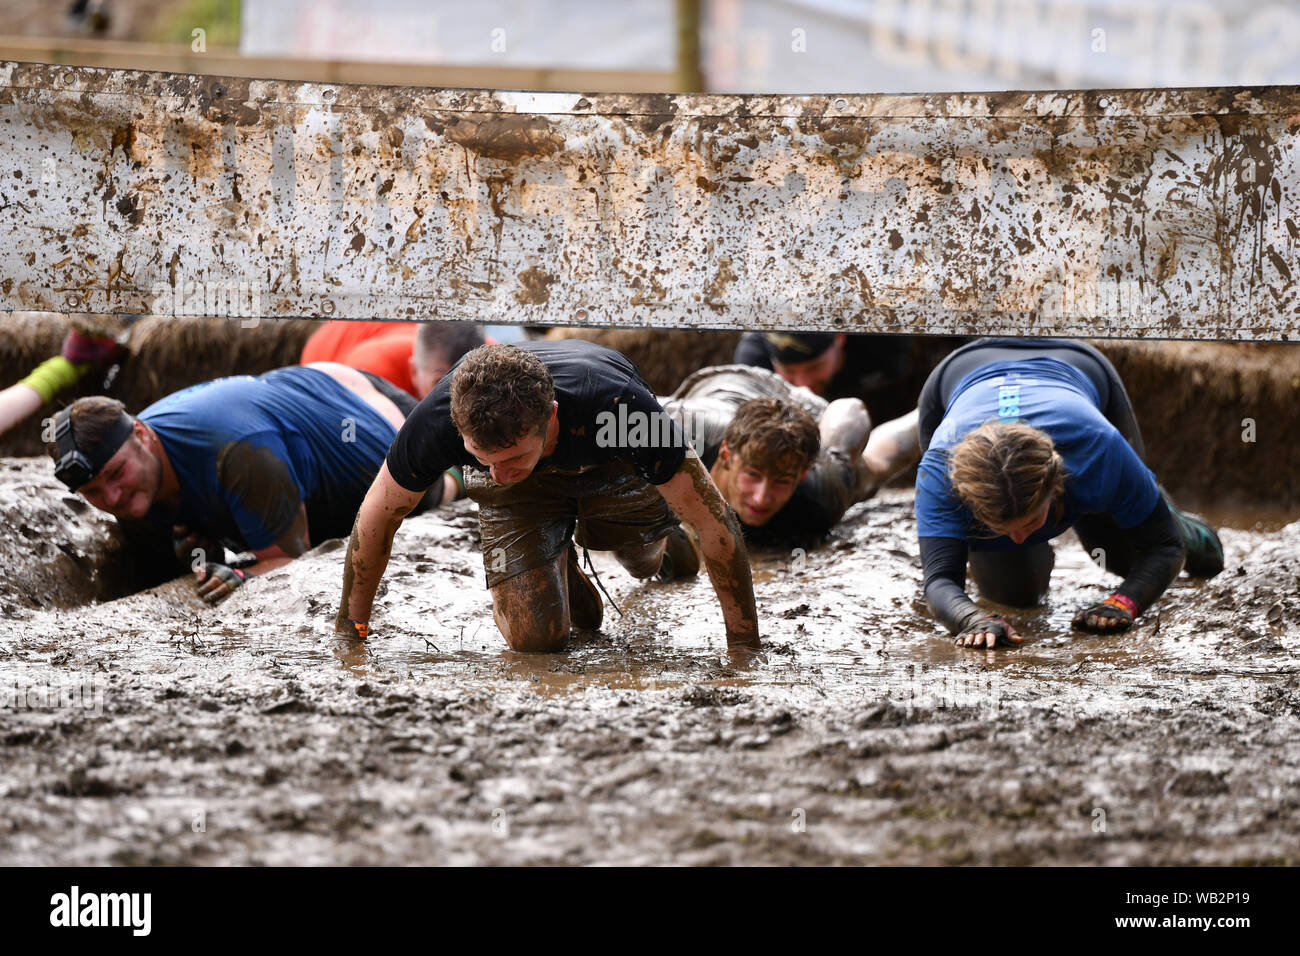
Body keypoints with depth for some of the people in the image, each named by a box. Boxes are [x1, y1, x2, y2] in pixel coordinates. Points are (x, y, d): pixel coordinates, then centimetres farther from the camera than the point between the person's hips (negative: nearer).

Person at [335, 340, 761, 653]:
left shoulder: (621, 407, -47)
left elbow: (714, 522, -34)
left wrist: (745, 649, -28)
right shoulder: (437, 421, -42)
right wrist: (349, 633, -13)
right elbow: (377, 517, -20)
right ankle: (558, 560, 22)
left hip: (612, 466, 0)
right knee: (535, 636, -11)